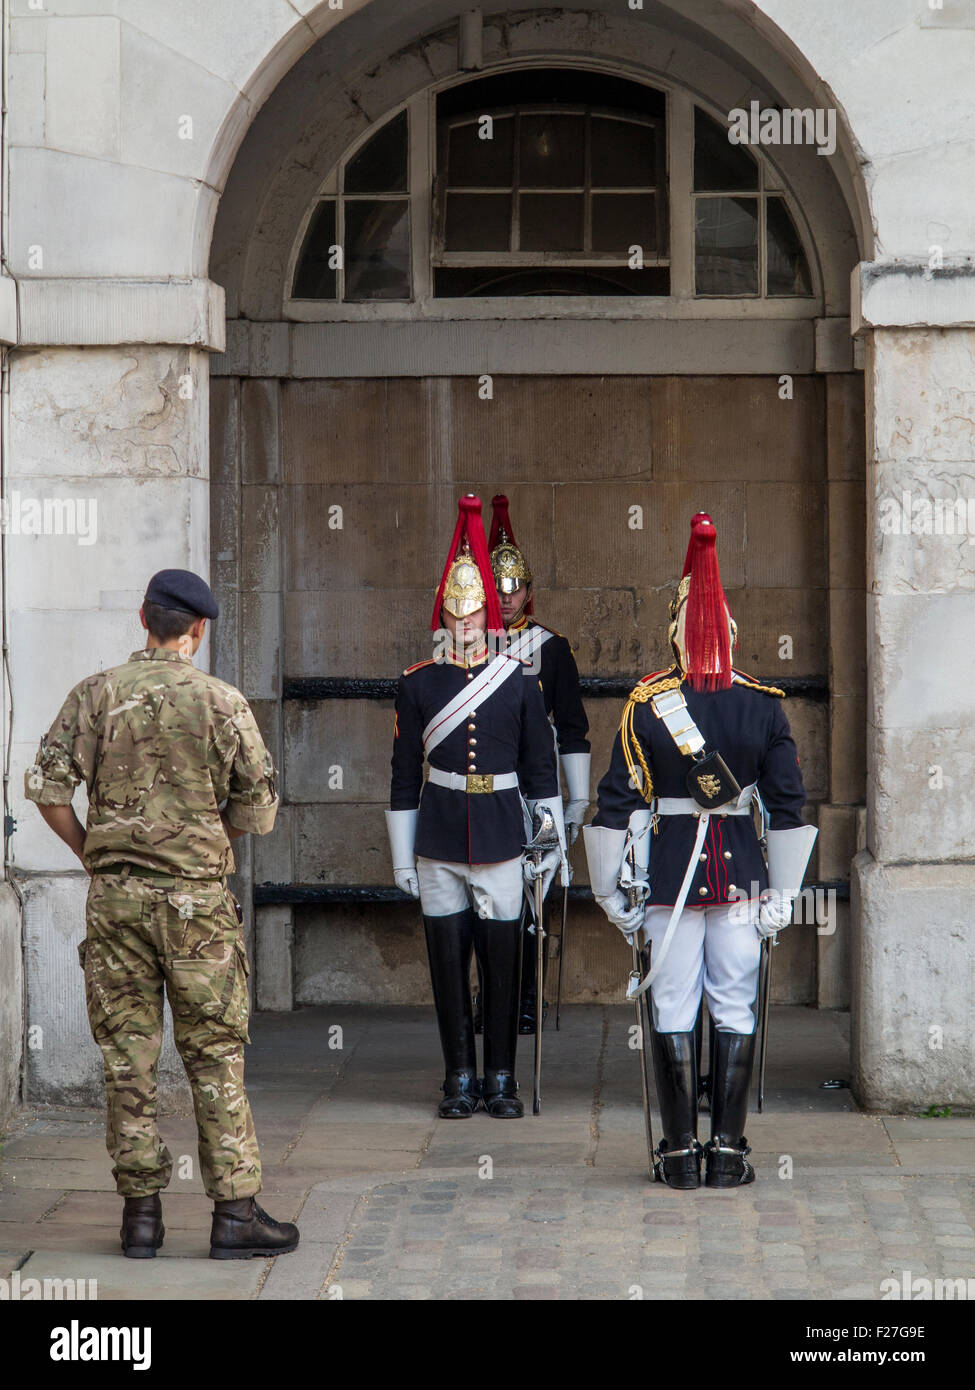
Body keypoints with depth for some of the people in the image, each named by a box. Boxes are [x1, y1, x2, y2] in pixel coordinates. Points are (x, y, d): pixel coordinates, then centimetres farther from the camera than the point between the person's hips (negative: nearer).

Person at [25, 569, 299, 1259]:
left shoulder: (96, 695, 1)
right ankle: (235, 1211, 2)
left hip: (114, 894, 2)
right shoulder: (222, 701, -4)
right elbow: (257, 810, -2)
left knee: (128, 1055, 7)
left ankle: (141, 1211, 9)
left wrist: (92, 853, 10)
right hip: (196, 895, -2)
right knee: (216, 1055, 3)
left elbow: (47, 786, -3)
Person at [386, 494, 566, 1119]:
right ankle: (461, 1079, 13)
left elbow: (542, 767, 8)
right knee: (448, 959, 3)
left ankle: (501, 1079, 12)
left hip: (502, 840, 0)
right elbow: (404, 777, 6)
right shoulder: (417, 684, 3)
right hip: (439, 843, 0)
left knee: (504, 960, 2)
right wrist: (402, 856, 5)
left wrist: (552, 841, 6)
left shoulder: (520, 681, 3)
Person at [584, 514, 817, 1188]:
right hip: (742, 872, 1)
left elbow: (616, 802, -5)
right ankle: (729, 1151, 7)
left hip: (671, 868, -1)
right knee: (735, 1010, 7)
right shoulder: (763, 704, -2)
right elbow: (788, 804, 0)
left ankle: (680, 1152, 6)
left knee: (674, 1011, 5)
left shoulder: (646, 704, -6)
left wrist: (611, 890, 3)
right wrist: (780, 892, 7)